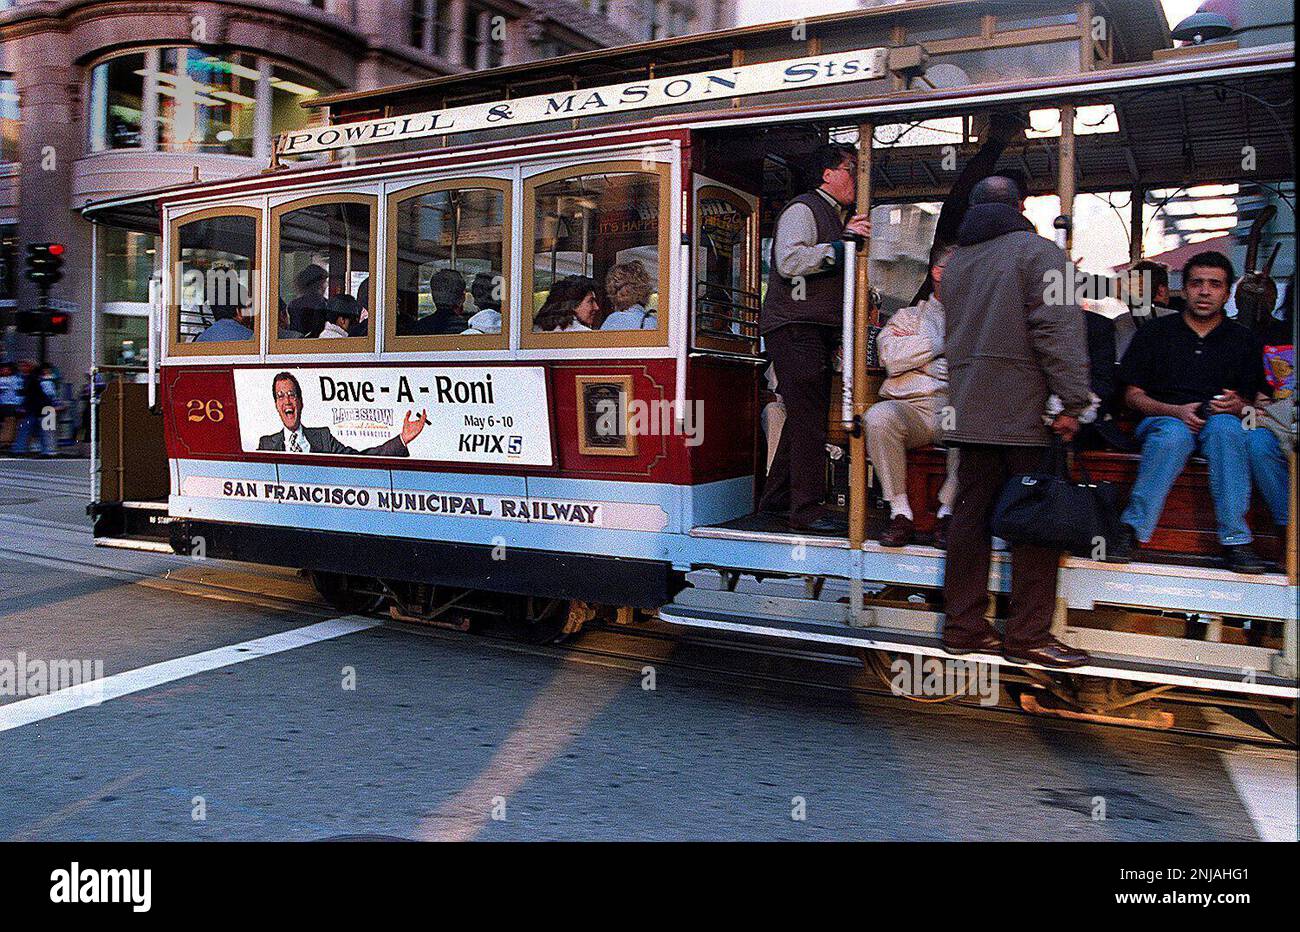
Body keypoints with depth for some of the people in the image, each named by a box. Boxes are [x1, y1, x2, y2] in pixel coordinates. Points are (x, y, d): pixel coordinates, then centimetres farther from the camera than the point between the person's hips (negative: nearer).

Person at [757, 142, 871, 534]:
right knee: (808, 417, -12)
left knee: (805, 416, 10)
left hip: (819, 331, 10)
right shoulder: (803, 209, -5)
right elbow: (789, 261, -20)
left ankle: (776, 499, 18)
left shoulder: (838, 217, 25)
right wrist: (839, 245, -18)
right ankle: (806, 509, -10)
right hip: (794, 327, -10)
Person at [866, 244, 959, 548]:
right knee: (879, 417, -34)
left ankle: (948, 511, -20)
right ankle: (900, 512, -21)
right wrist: (941, 340, 3)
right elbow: (891, 357, 1)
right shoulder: (909, 315, 23)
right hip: (912, 406, 0)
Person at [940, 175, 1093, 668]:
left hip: (971, 414, 7)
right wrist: (1072, 402, -15)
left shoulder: (955, 260, 18)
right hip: (1027, 411, -7)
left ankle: (963, 626, 13)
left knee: (970, 514, 8)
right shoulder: (1038, 251, -4)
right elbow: (1059, 330, -14)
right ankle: (1028, 635, 3)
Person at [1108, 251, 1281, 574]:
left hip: (1224, 423, 1)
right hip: (1164, 418, -1)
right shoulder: (1156, 332, 11)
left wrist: (1241, 407, -11)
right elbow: (1133, 395, 6)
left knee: (1224, 426, -36)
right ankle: (1132, 530, -37)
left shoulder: (1242, 340, 16)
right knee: (1174, 434, -38)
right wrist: (1175, 411, -11)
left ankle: (1235, 541, -36)